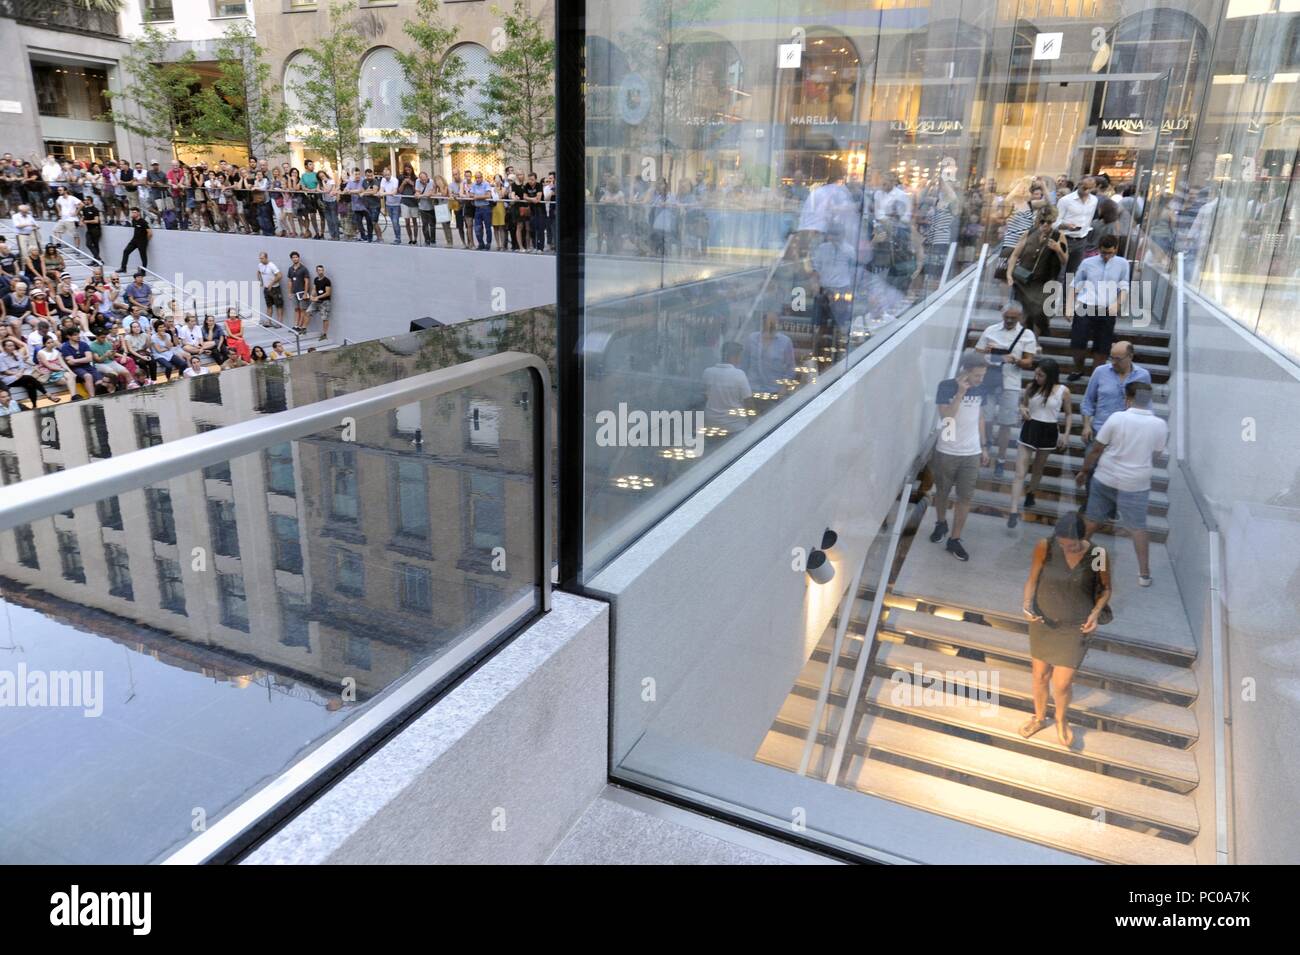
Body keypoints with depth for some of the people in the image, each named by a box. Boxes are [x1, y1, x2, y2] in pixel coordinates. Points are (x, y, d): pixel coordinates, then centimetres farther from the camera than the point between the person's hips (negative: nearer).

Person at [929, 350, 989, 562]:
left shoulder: (980, 389, 0)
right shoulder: (946, 386, -14)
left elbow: (979, 418, 11)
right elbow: (946, 416, -23)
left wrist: (983, 447, 12)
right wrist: (960, 392, -29)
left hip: (971, 453, 3)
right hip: (946, 451, -3)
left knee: (965, 498, 2)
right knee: (942, 492, 15)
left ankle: (955, 540, 12)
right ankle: (941, 524, 41)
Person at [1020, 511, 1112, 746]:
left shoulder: (1098, 555, -18)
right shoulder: (1045, 547, -19)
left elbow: (1106, 589, -1)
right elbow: (1032, 580, -5)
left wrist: (1096, 613, -16)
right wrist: (1028, 604, -23)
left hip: (1075, 628, -1)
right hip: (1043, 622, 1)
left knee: (1061, 684, 3)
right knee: (1040, 676, 17)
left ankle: (1062, 720, 38)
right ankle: (1039, 717, 46)